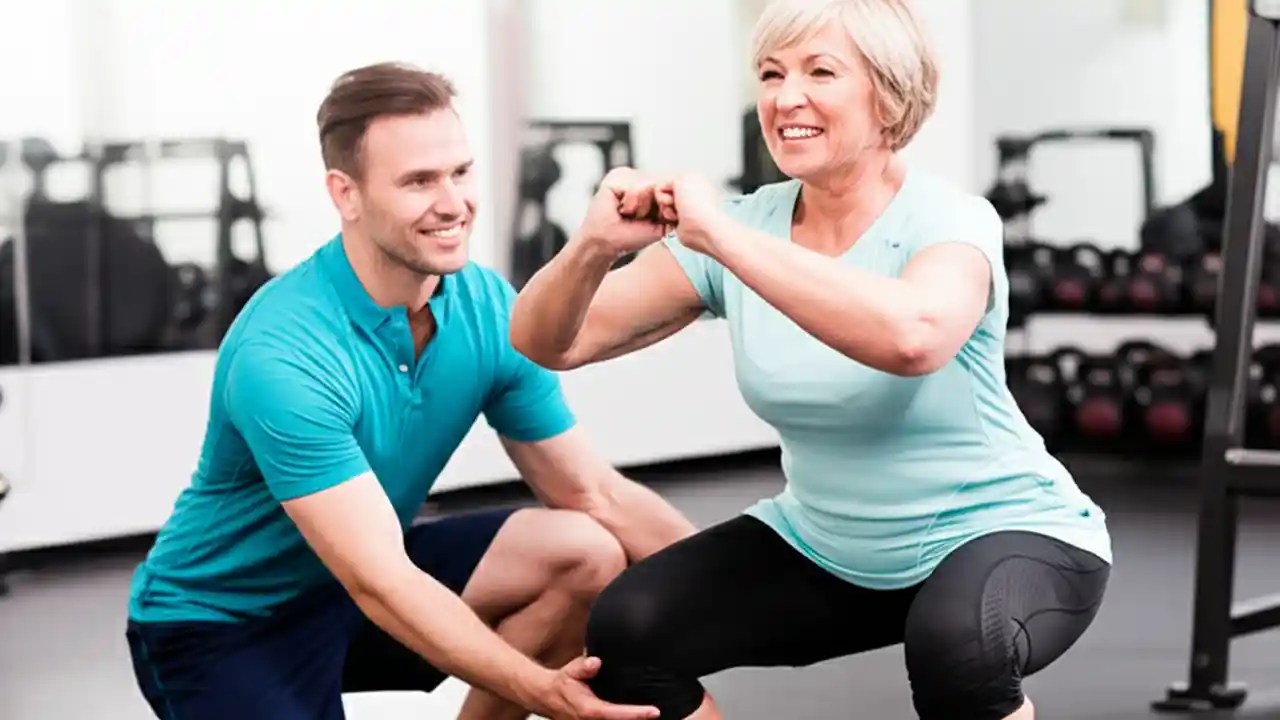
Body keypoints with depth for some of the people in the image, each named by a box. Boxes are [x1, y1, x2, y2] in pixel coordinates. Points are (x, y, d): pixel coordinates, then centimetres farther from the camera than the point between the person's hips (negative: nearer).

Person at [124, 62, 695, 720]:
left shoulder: (488, 307, -9)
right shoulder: (282, 357, -30)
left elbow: (596, 494, -4)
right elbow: (379, 583, -34)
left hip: (359, 583, 6)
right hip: (220, 621, -6)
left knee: (586, 554, -13)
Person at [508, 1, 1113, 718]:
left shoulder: (947, 220, -21)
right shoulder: (744, 229, -7)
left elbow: (913, 337, -46)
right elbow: (548, 343, -10)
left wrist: (721, 234, -41)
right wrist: (595, 246, -32)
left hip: (1004, 533, -5)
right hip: (826, 545, 5)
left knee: (957, 644, -37)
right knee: (626, 631, -12)